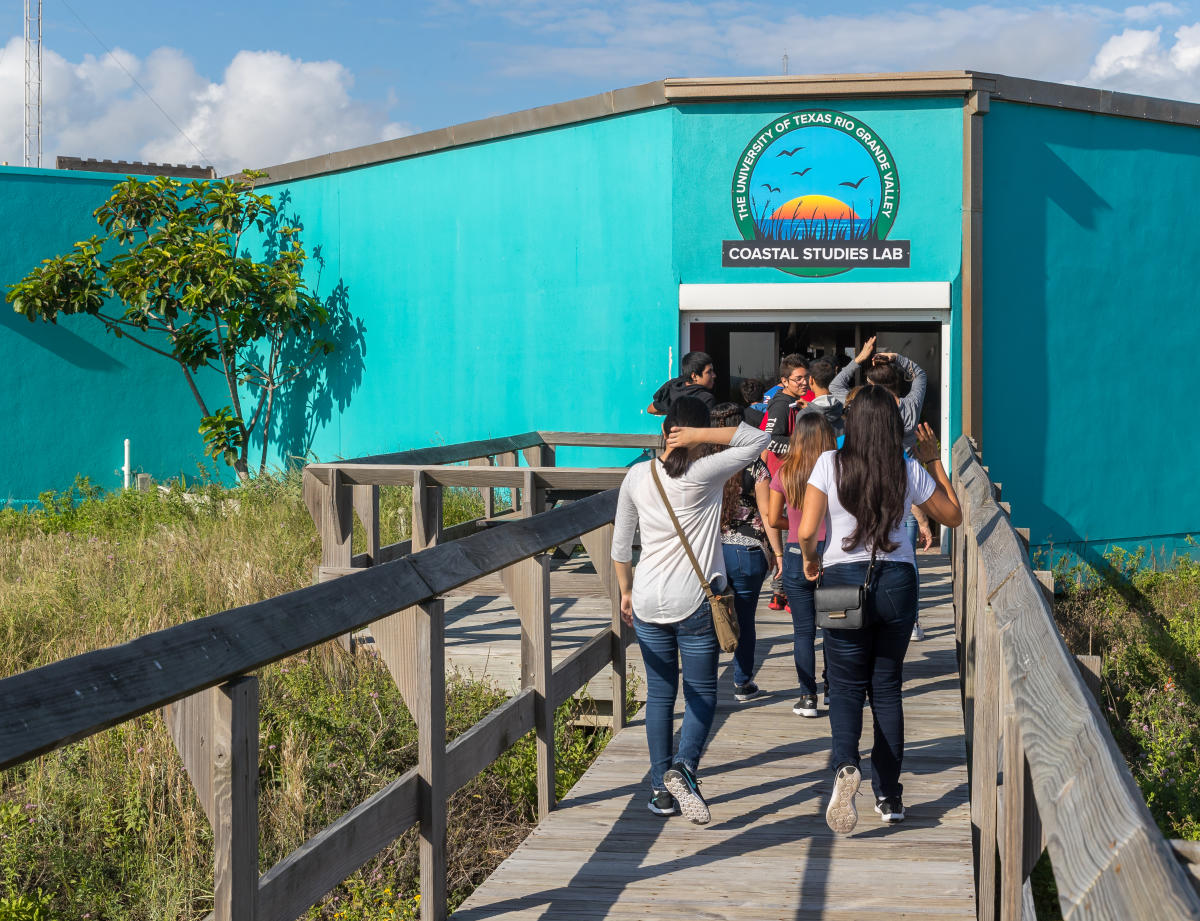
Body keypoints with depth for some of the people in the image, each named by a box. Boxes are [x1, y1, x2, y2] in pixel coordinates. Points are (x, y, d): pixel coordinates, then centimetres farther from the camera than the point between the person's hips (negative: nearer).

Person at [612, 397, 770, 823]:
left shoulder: (637, 476, 1)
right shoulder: (705, 475, -11)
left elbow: (620, 544, 8)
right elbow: (758, 438, -7)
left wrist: (626, 591, 20)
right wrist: (702, 435, -12)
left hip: (648, 600, 4)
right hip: (695, 602, -3)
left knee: (659, 694, 12)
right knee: (702, 693, 6)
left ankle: (661, 788, 13)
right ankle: (684, 764, -17)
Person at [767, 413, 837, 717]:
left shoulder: (784, 474, -3)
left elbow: (773, 519, -1)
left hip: (796, 556, 0)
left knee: (803, 630, 6)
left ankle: (808, 697, 6)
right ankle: (833, 689, 23)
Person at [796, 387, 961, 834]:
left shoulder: (830, 464, -7)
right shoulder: (909, 471, -2)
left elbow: (806, 532, -10)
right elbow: (953, 515, 12)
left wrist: (810, 560, 11)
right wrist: (934, 462, 17)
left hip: (843, 581, -2)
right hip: (897, 582, 2)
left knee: (846, 687, 5)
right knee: (887, 688, 12)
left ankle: (845, 764, -24)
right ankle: (888, 796, 13)